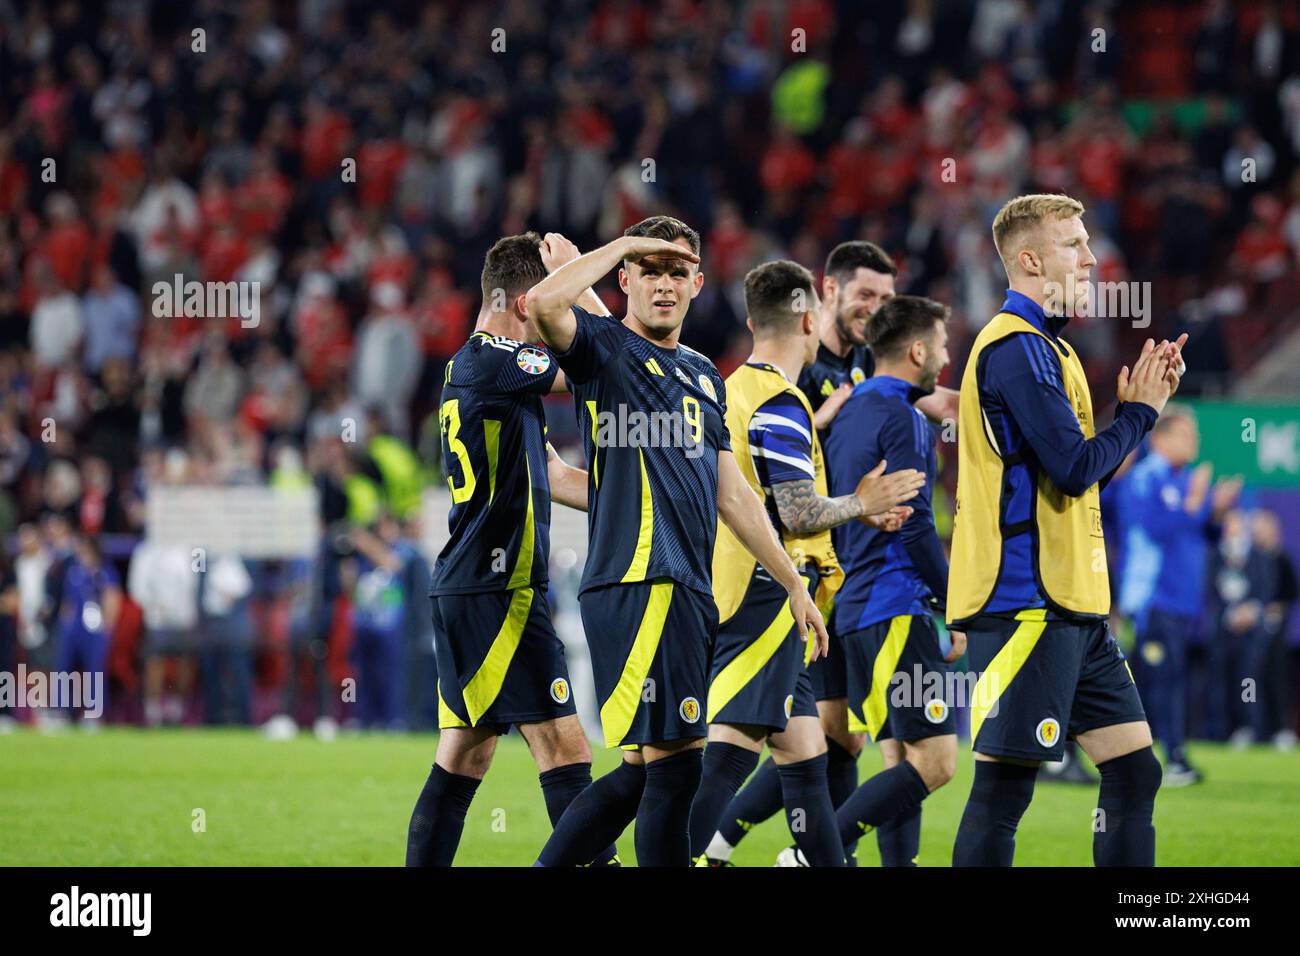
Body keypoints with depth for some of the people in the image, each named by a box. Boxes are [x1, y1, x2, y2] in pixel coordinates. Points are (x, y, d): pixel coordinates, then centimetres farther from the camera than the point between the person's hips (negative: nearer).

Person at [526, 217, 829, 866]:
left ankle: (546, 867, 19)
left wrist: (794, 584, 24)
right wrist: (620, 245, -10)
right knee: (675, 762, -11)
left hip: (688, 593, 8)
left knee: (644, 771, 10)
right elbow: (543, 302, -22)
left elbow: (731, 494, 26)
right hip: (637, 586, -8)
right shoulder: (604, 349, 0)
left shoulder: (704, 376, 22)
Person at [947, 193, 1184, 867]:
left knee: (1135, 772, 8)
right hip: (1025, 603, -10)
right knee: (1004, 787, -9)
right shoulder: (1017, 347, -13)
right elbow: (1075, 468, -20)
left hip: (1071, 608, 10)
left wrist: (1142, 402, 12)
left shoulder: (1043, 346, 20)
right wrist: (1139, 412, -4)